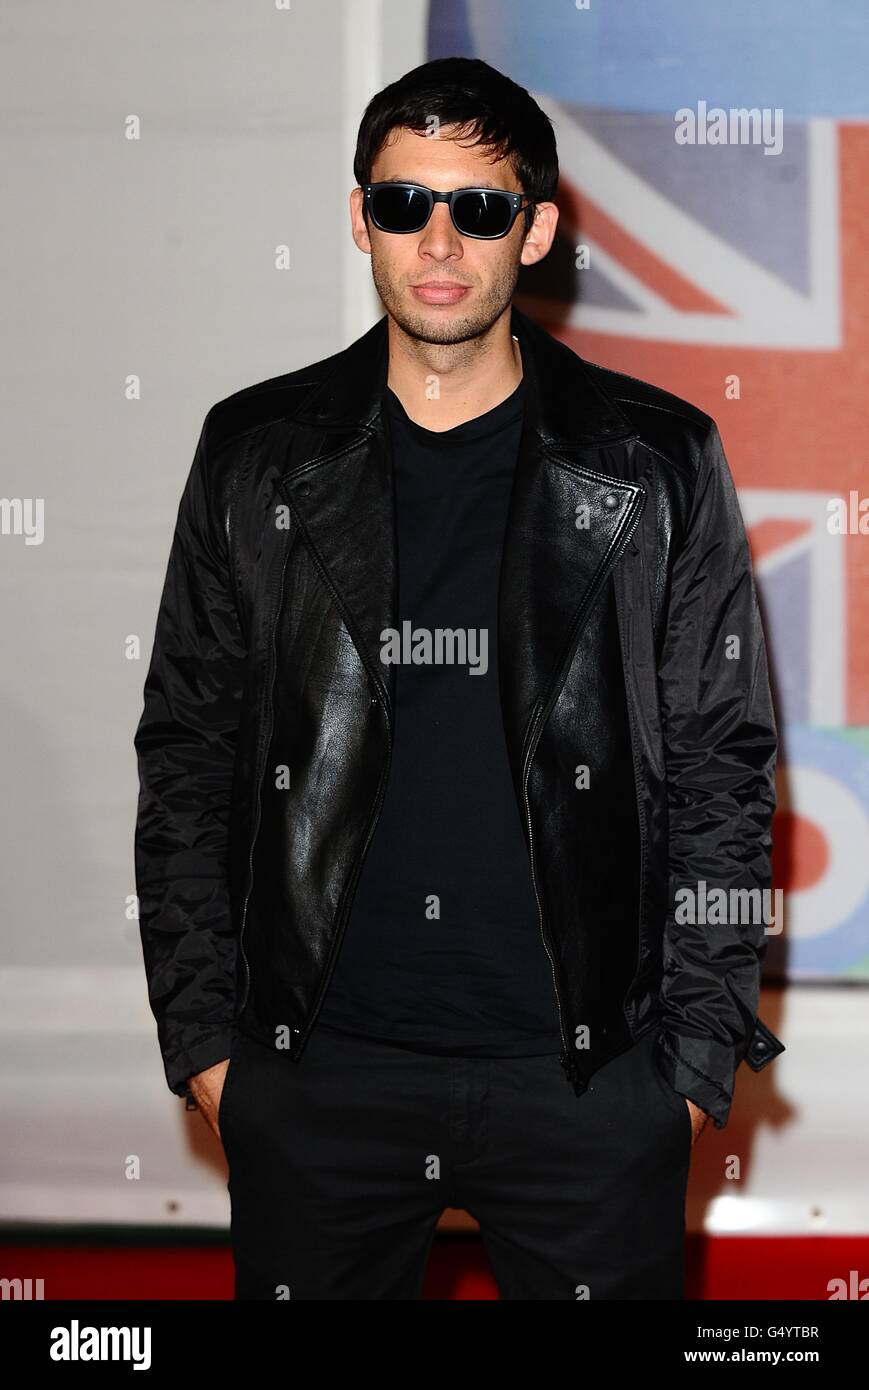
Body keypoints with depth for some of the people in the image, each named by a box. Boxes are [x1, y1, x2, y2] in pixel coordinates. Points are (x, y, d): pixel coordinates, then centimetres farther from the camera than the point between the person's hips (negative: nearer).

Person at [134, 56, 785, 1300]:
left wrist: (700, 1050, -2)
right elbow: (186, 760, 7)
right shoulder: (258, 457, 4)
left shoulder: (658, 464, 1)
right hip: (312, 1073, 1)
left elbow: (720, 769, 2)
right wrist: (200, 1035, 3)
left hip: (589, 1069, -1)